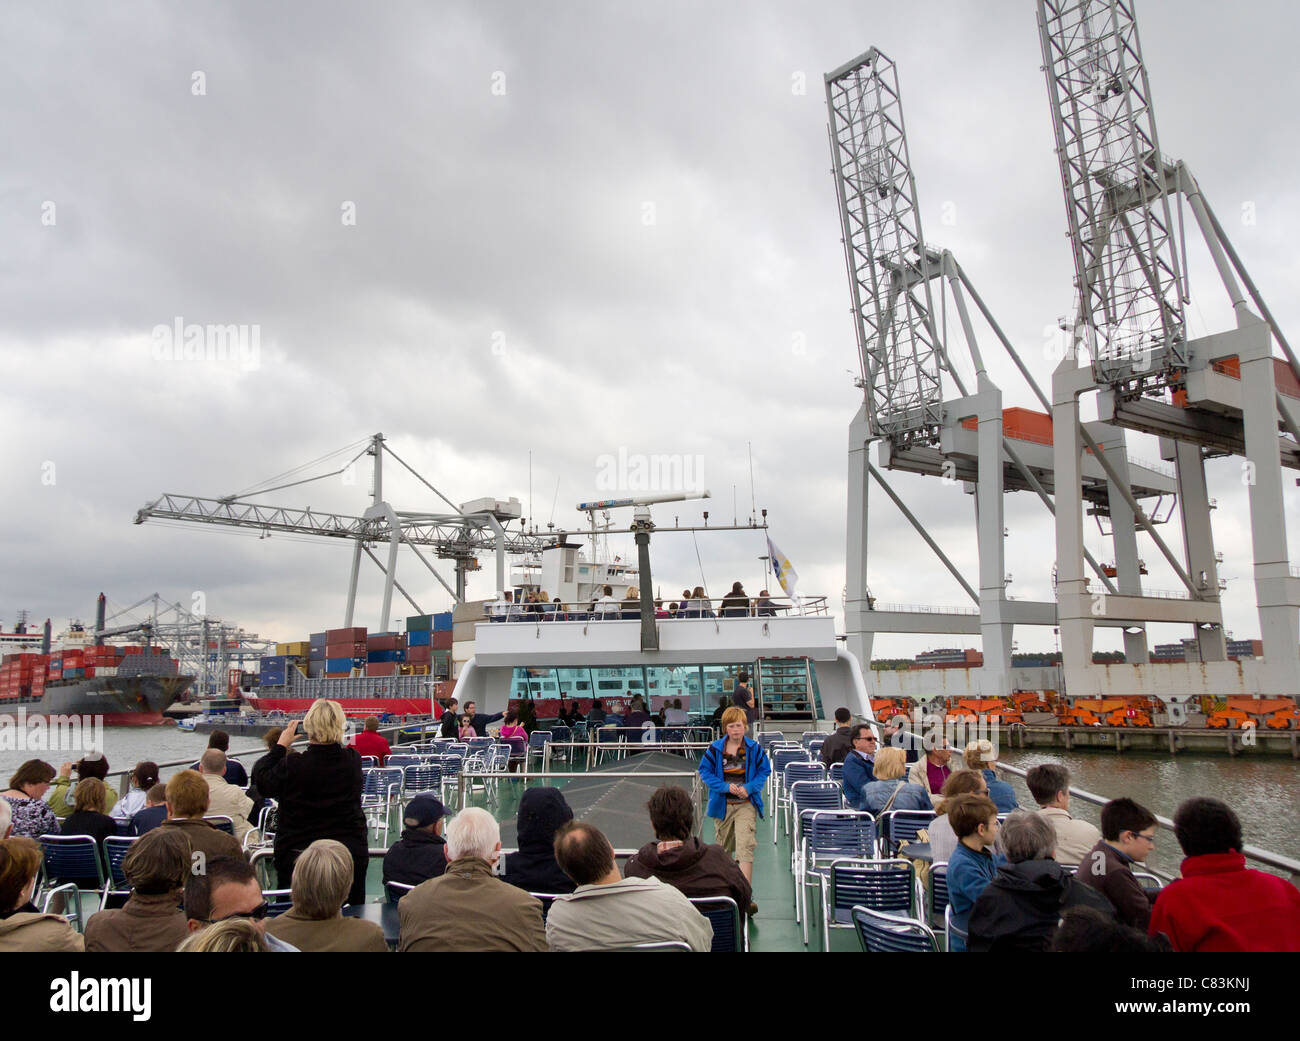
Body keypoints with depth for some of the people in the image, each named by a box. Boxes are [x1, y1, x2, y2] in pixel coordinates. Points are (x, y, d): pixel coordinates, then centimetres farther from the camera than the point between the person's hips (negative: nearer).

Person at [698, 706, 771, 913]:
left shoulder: (754, 748, -3)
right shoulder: (715, 749, -3)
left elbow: (764, 770, 3)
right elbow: (705, 772, -1)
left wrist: (749, 788, -13)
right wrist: (726, 787, -14)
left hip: (746, 804, -2)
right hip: (723, 804, 2)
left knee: (746, 846, -15)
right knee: (724, 847, 17)